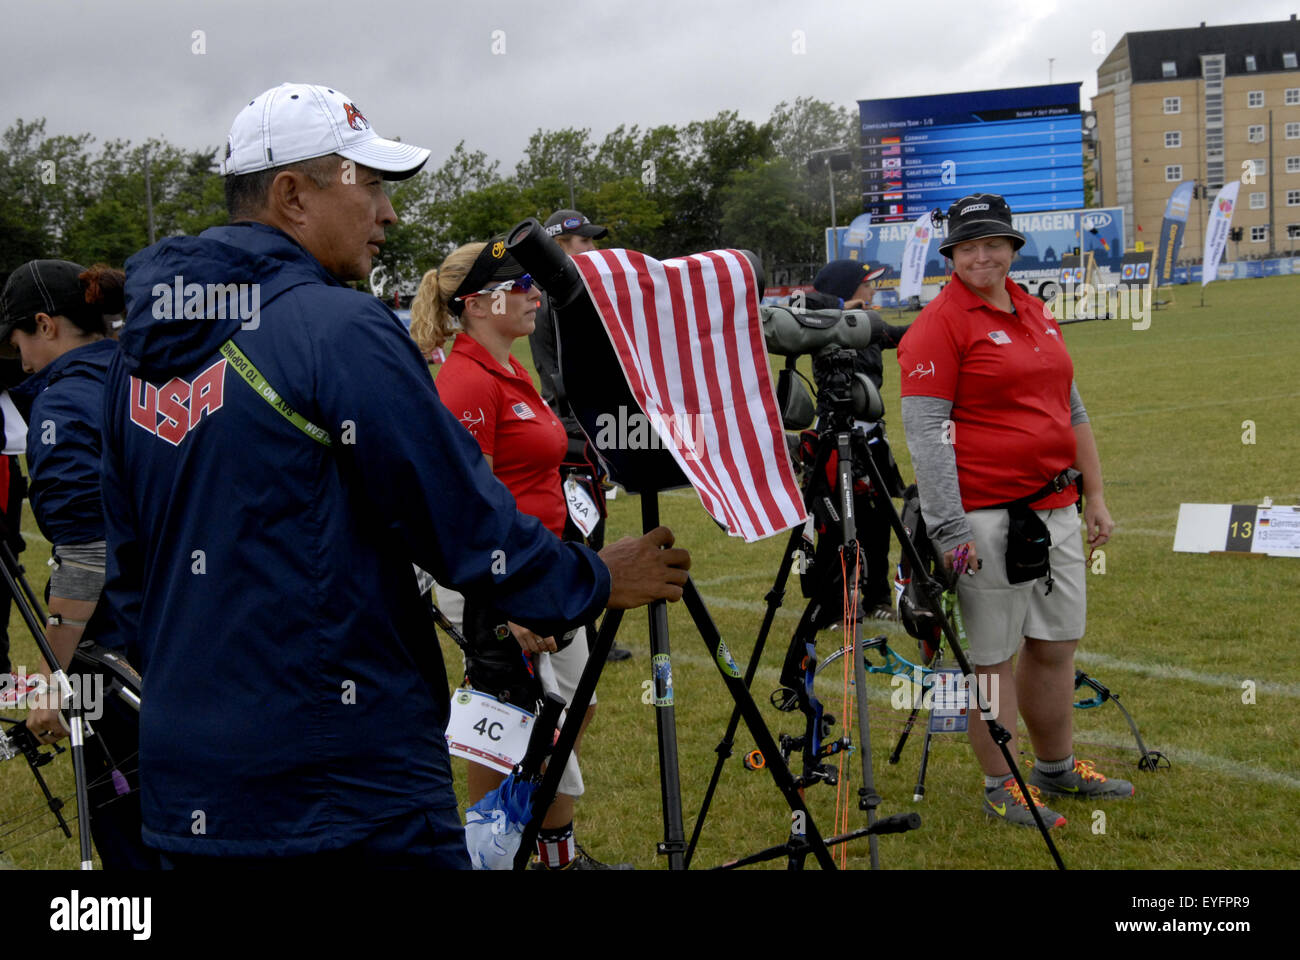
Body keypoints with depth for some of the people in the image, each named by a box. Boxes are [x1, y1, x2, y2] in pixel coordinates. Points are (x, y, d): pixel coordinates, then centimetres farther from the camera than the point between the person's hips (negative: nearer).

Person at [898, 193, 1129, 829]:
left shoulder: (1035, 314, 16)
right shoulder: (938, 325, -8)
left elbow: (1071, 410, 22)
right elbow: (927, 434, -14)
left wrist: (1094, 496, 19)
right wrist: (948, 529, -19)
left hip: (1054, 507, 7)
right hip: (985, 516, -7)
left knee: (1056, 642, 15)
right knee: (993, 655, 1)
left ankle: (1058, 768, 30)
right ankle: (1001, 787, 13)